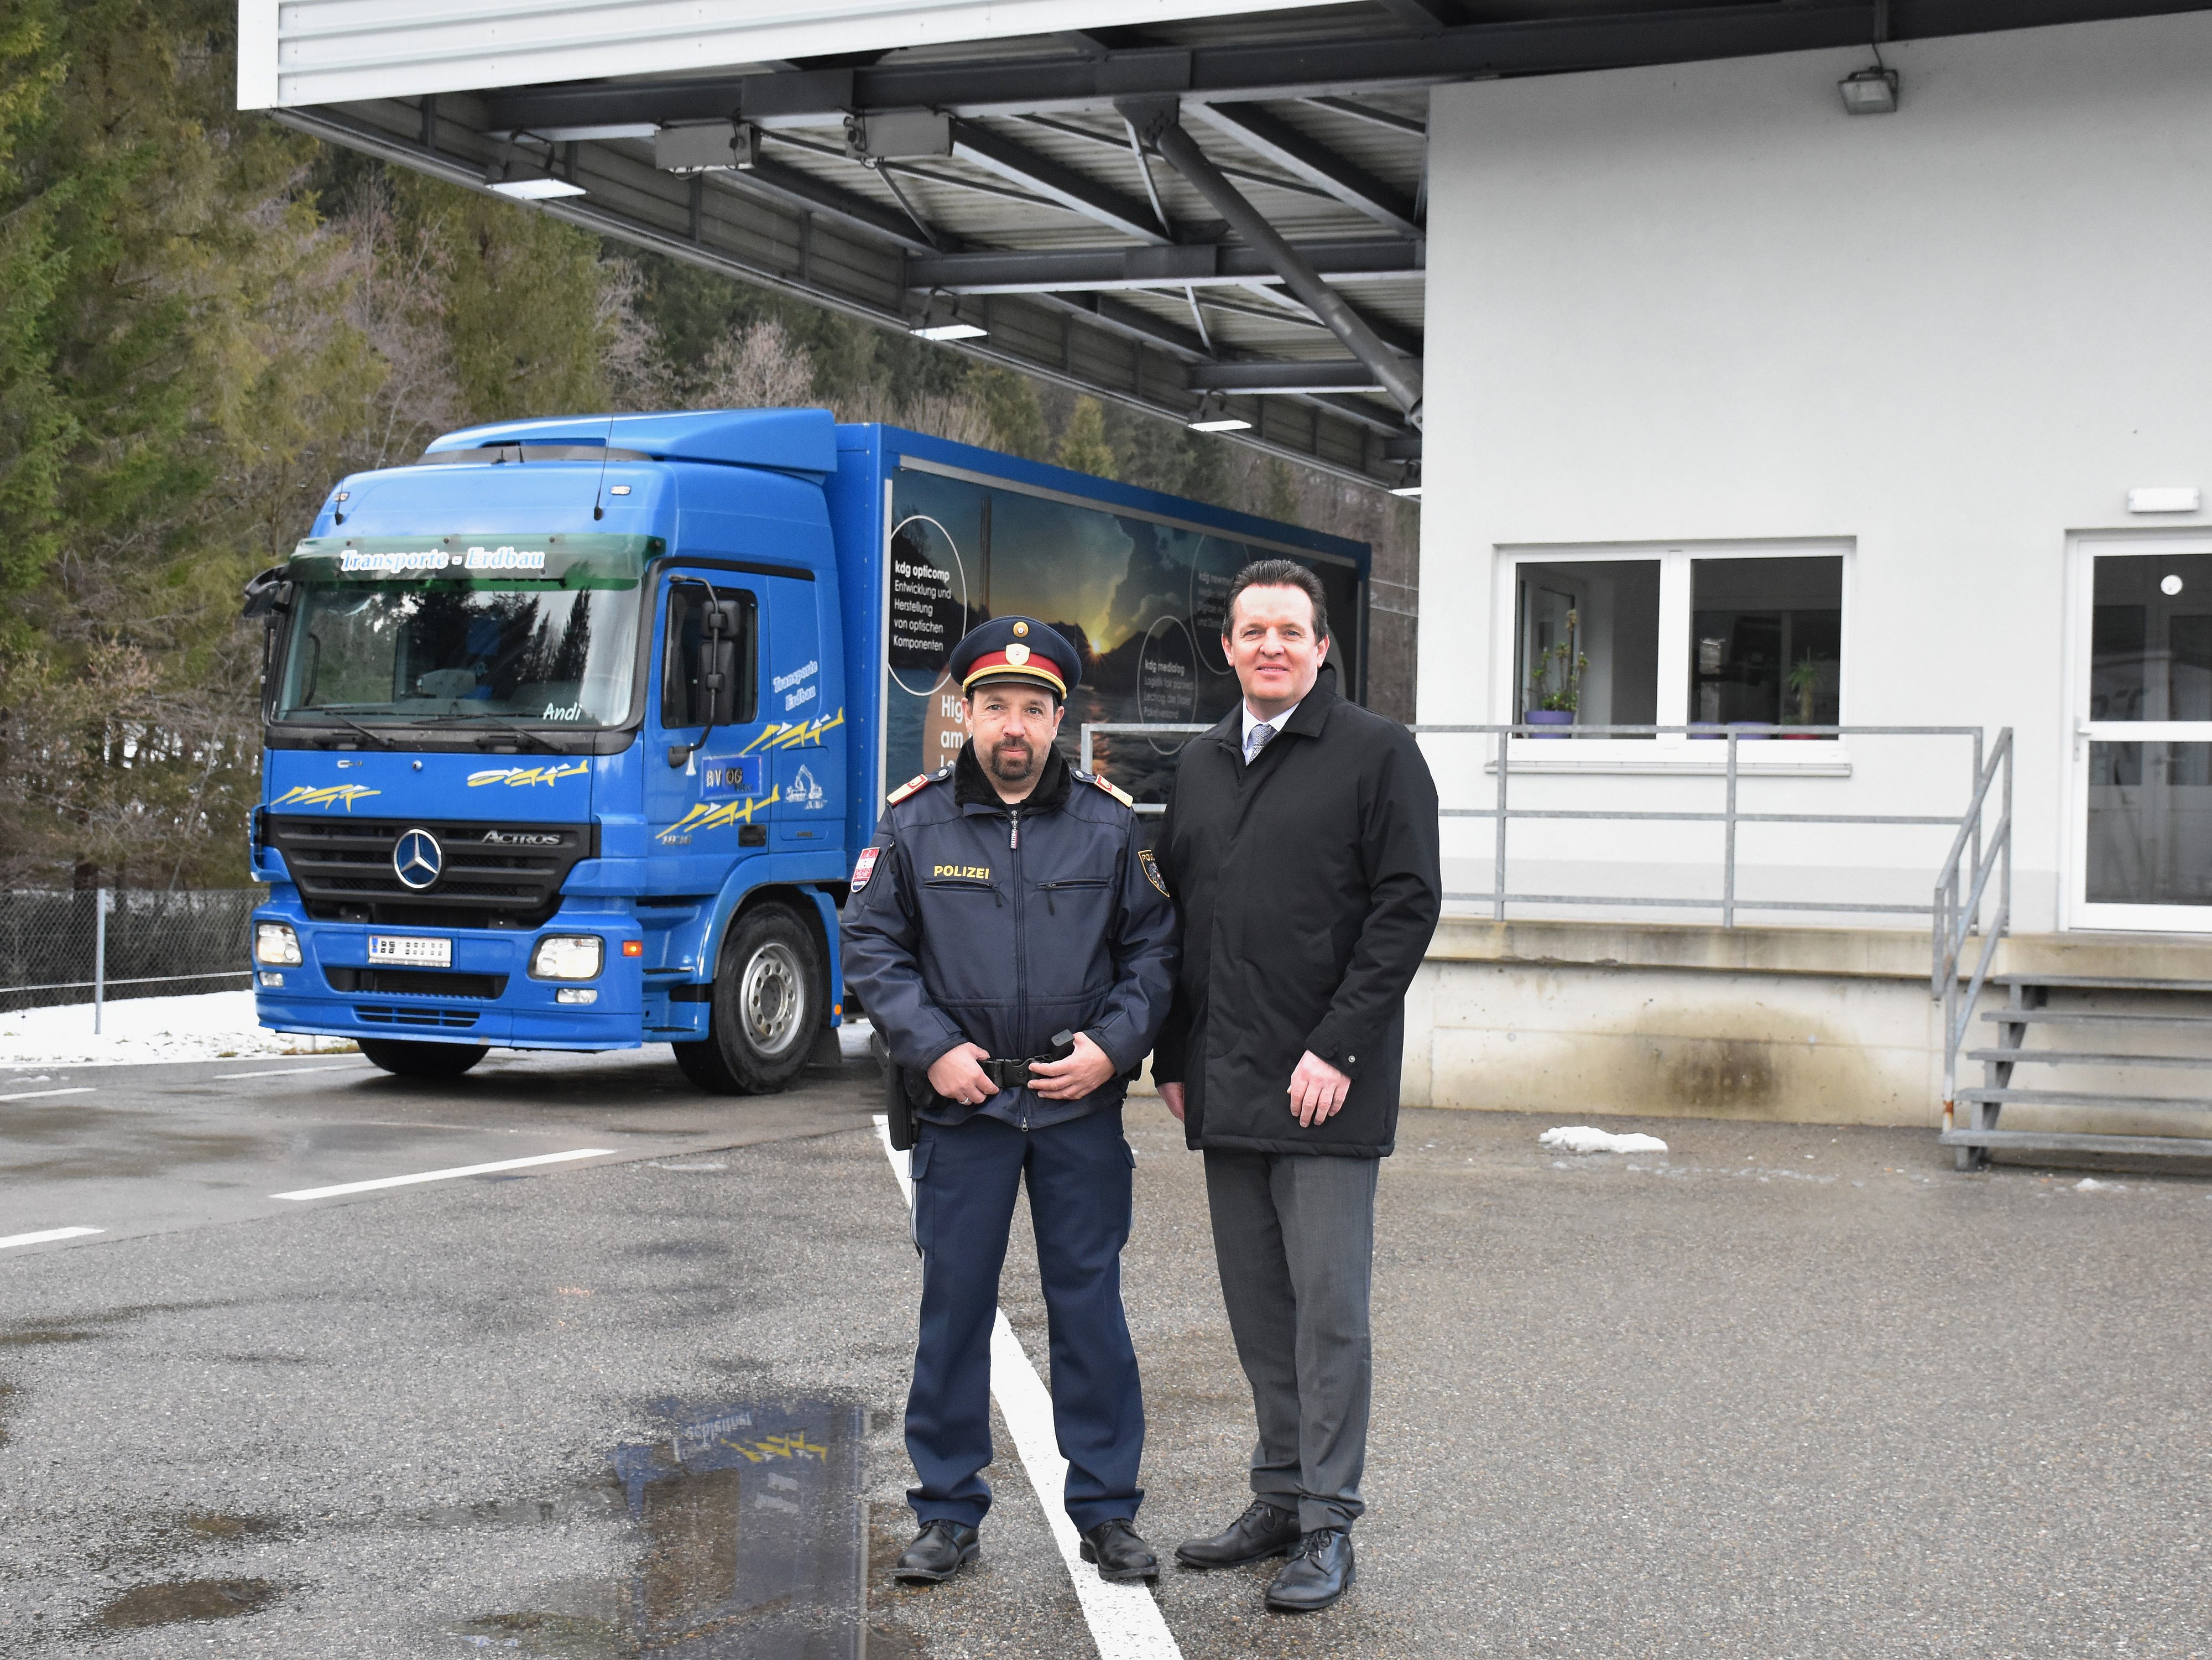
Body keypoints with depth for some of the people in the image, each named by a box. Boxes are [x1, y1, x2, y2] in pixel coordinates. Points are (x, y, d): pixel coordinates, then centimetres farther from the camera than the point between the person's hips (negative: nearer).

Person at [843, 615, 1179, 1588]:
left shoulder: (1108, 824, 4)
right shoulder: (915, 823, 2)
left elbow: (1155, 949, 8)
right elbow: (870, 948, 4)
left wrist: (1113, 1044, -6)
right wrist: (931, 1047, -8)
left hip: (1082, 1108, 0)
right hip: (961, 1106, 0)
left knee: (1090, 1304, 5)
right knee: (954, 1305, 5)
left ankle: (1106, 1509, 16)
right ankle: (949, 1511, 17)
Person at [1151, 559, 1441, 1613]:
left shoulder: (1378, 754, -3)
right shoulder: (1199, 768, 15)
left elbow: (1407, 905, -10)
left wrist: (1337, 1049, -16)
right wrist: (1173, 1056, 12)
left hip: (1326, 1086, -6)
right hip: (1224, 1089, 6)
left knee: (1328, 1306, -3)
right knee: (1257, 1308, 12)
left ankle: (1328, 1525, 5)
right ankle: (1280, 1498, 22)